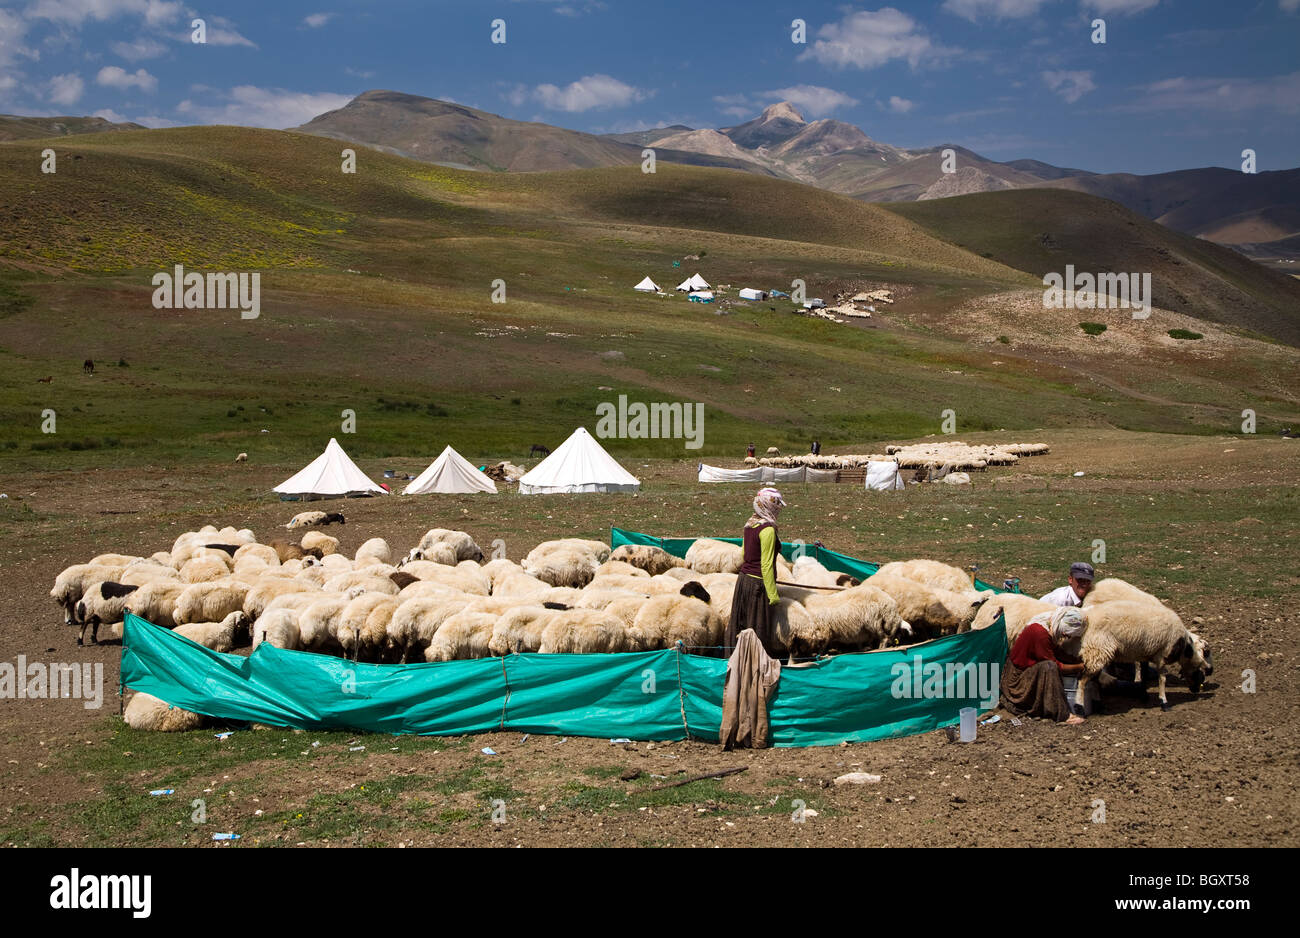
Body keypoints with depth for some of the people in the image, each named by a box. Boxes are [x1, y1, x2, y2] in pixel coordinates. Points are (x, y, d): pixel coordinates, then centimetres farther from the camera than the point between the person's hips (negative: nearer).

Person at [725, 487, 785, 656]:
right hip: (758, 583, -8)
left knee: (739, 623, 15)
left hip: (744, 578, 8)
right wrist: (773, 594, -15)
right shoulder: (767, 529, -19)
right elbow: (766, 565, -19)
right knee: (759, 629, 2)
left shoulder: (750, 524, 5)